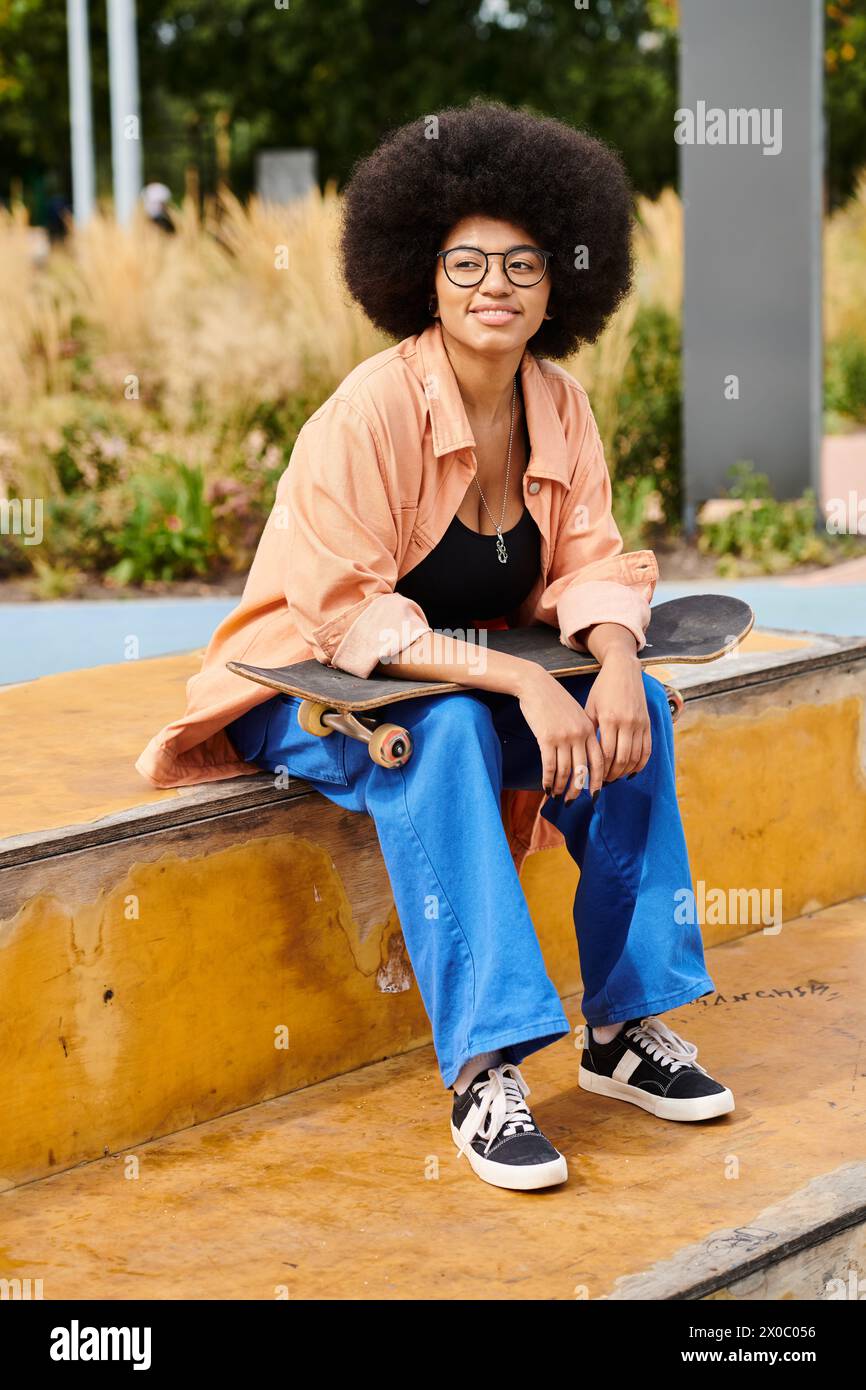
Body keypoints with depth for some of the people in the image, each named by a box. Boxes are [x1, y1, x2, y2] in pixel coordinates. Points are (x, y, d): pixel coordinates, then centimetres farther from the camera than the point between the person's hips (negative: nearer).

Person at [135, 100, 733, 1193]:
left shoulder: (561, 408, -2)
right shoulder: (372, 409, -22)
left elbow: (588, 566, -2)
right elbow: (349, 612, -27)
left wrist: (613, 659, -25)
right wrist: (515, 679, -35)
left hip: (471, 675, 6)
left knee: (634, 710, -18)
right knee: (442, 733, -36)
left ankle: (625, 1027, -9)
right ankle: (482, 1072, -36)